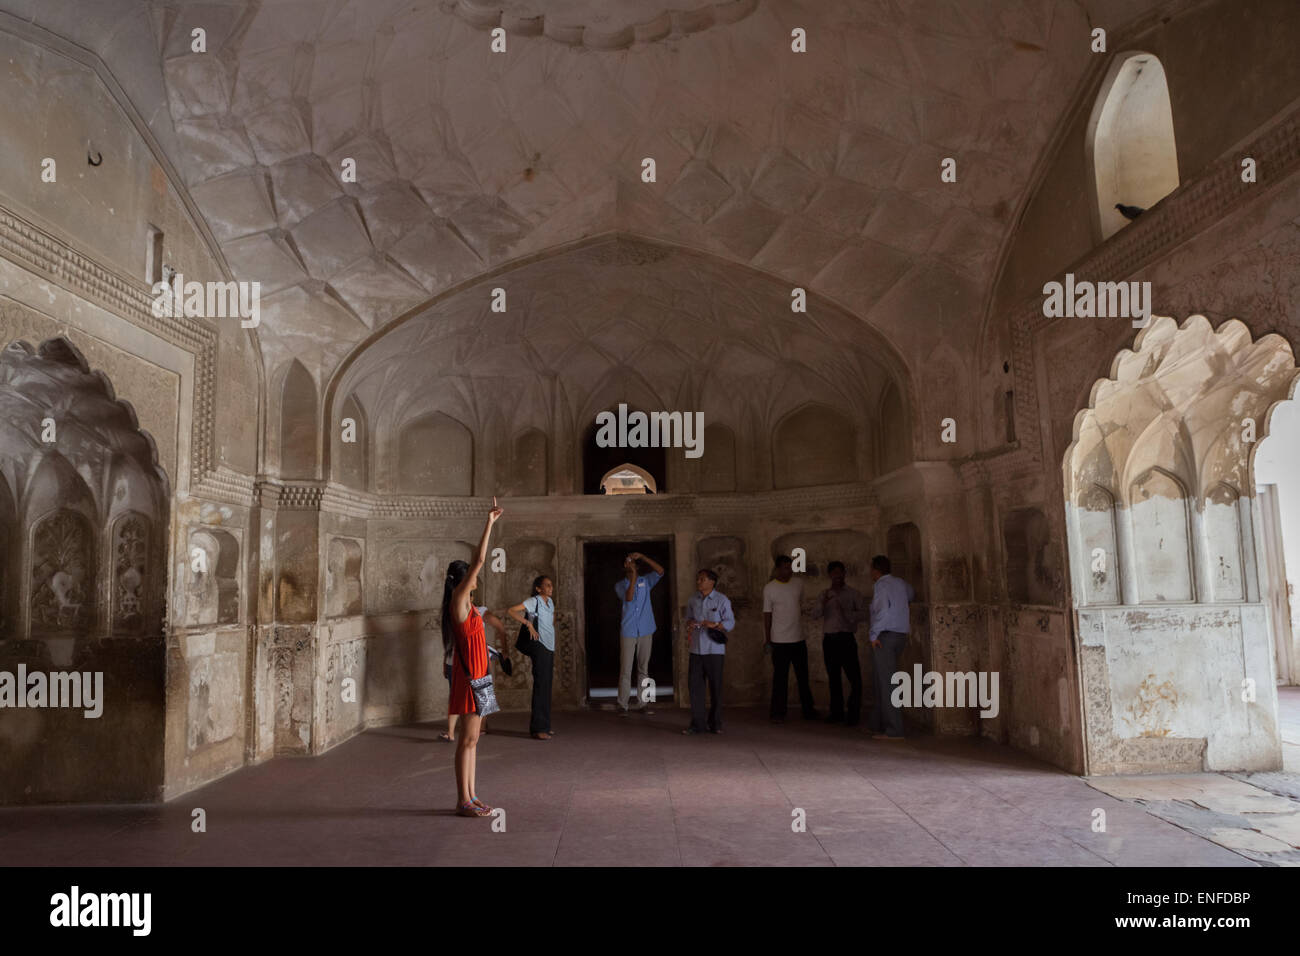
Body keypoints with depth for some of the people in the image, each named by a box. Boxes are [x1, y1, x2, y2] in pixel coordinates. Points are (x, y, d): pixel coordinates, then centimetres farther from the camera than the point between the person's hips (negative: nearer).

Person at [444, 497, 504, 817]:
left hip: (474, 675, 10)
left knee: (470, 739, 13)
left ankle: (470, 796, 20)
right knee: (467, 740, -4)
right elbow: (479, 561, -16)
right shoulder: (458, 601, -14)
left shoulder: (465, 602, 12)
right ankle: (464, 801, 2)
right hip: (469, 676, -10)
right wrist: (489, 524, -14)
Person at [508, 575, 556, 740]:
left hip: (549, 649, 8)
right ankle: (539, 728, -7)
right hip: (539, 647, -8)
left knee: (546, 688, 11)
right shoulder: (533, 602, -8)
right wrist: (528, 623, -22)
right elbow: (511, 611, -19)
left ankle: (543, 726, 19)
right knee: (541, 686, -9)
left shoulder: (550, 602, 16)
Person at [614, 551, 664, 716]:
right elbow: (628, 598, -17)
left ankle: (641, 703, 14)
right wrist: (633, 576, -20)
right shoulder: (620, 585, 3)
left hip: (646, 631, 2)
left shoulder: (645, 581, 8)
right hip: (628, 632, -2)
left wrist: (642, 557, -14)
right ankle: (622, 705, 2)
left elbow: (660, 571, -8)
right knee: (625, 670, -3)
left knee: (643, 668, 7)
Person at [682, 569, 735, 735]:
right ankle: (697, 724, 6)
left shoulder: (722, 600, -3)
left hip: (714, 649, -3)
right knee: (695, 685, 0)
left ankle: (715, 724, 15)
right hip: (696, 649, 3)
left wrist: (714, 625, -19)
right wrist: (690, 624, 0)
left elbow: (730, 623, -3)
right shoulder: (692, 599, 10)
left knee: (715, 687, 3)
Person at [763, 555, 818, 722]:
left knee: (803, 677, 12)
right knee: (780, 678, -1)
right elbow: (767, 615, -2)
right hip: (780, 640, -4)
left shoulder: (799, 583, 6)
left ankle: (808, 710, 23)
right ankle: (778, 713, 7)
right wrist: (768, 640, -3)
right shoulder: (769, 588, -5)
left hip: (799, 639, 4)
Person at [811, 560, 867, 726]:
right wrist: (823, 603, -20)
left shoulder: (854, 593, 0)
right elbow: (815, 614, -1)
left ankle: (853, 714, 0)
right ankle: (837, 713, 15)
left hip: (846, 639, -4)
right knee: (833, 678, 8)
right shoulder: (825, 594, 12)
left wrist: (846, 614, -25)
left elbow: (863, 614, -9)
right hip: (829, 640, 4)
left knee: (854, 678, -7)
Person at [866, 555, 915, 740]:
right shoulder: (900, 583, 13)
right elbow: (912, 596, 34)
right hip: (901, 634, 8)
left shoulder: (882, 585, -10)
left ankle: (894, 731, -9)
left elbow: (883, 610, -23)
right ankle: (878, 725, 21)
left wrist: (874, 635, -17)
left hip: (885, 636, -8)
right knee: (882, 681, 15)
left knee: (887, 683, -7)